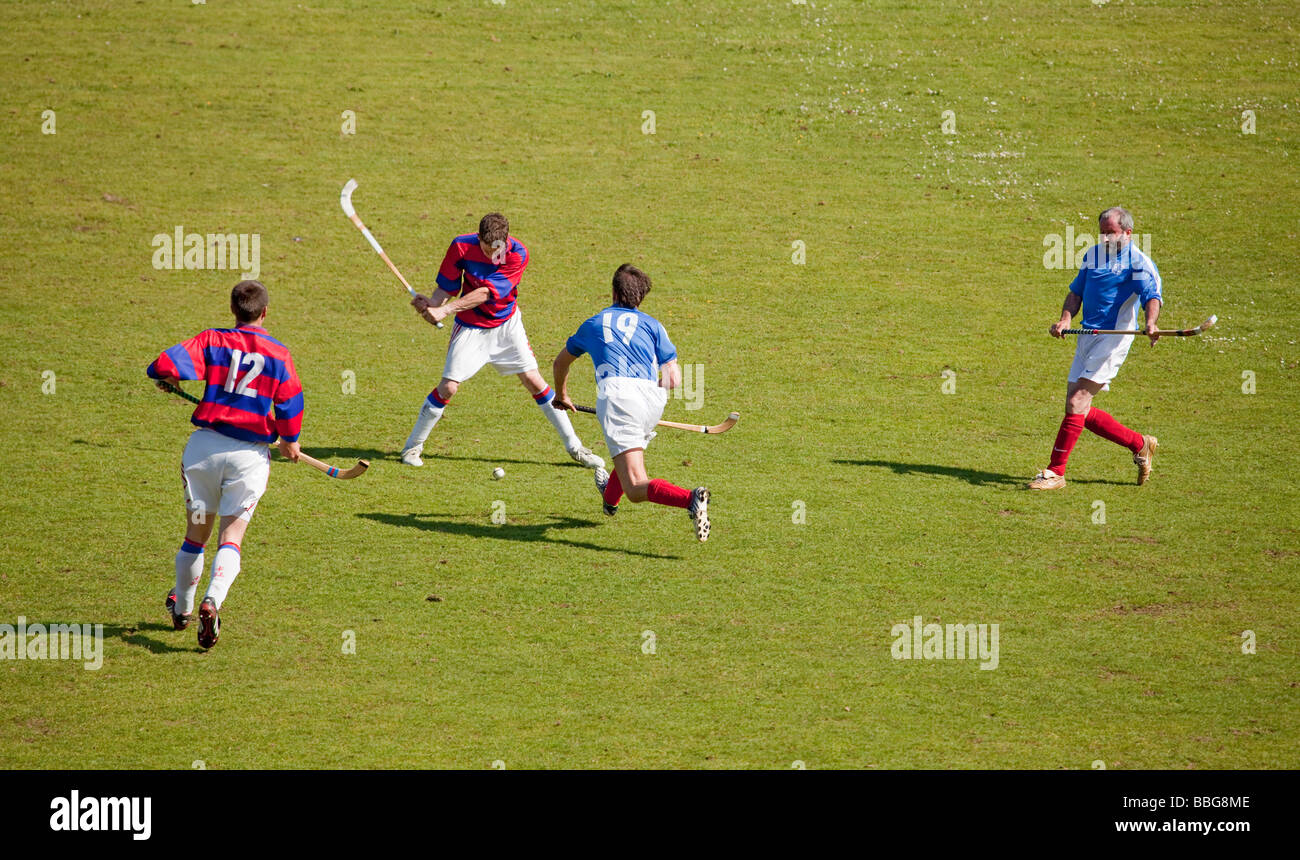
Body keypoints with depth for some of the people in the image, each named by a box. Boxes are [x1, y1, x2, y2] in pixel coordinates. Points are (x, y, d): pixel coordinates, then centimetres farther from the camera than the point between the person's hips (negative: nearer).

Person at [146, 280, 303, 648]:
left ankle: (181, 609, 29)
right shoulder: (278, 354, 0)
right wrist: (290, 442, 19)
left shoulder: (212, 341, -1)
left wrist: (168, 378, 11)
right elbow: (291, 401, 2)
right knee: (232, 534, -3)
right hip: (250, 453, -1)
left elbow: (166, 364, -13)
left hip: (205, 446, 1)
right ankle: (212, 601, -27)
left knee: (196, 531, 15)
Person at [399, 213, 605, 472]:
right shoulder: (462, 246, -20)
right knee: (448, 387, -11)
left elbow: (486, 293, -30)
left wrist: (445, 310, -37)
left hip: (506, 324, 1)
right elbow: (447, 287, -11)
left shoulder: (518, 254, -24)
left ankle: (574, 446, 11)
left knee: (533, 380, 0)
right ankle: (412, 446, 6)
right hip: (470, 327, 0)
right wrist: (431, 303, -33)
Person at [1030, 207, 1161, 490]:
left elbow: (1152, 296, -21)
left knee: (1076, 401, -16)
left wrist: (1151, 323, -42)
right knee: (1079, 410, 7)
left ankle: (1055, 472, -12)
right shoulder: (1093, 254, 14)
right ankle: (1139, 444, 24)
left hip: (1113, 338, -8)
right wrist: (1066, 318, 1)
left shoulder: (1138, 262, -9)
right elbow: (1076, 291, 21)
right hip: (1088, 337, 8)